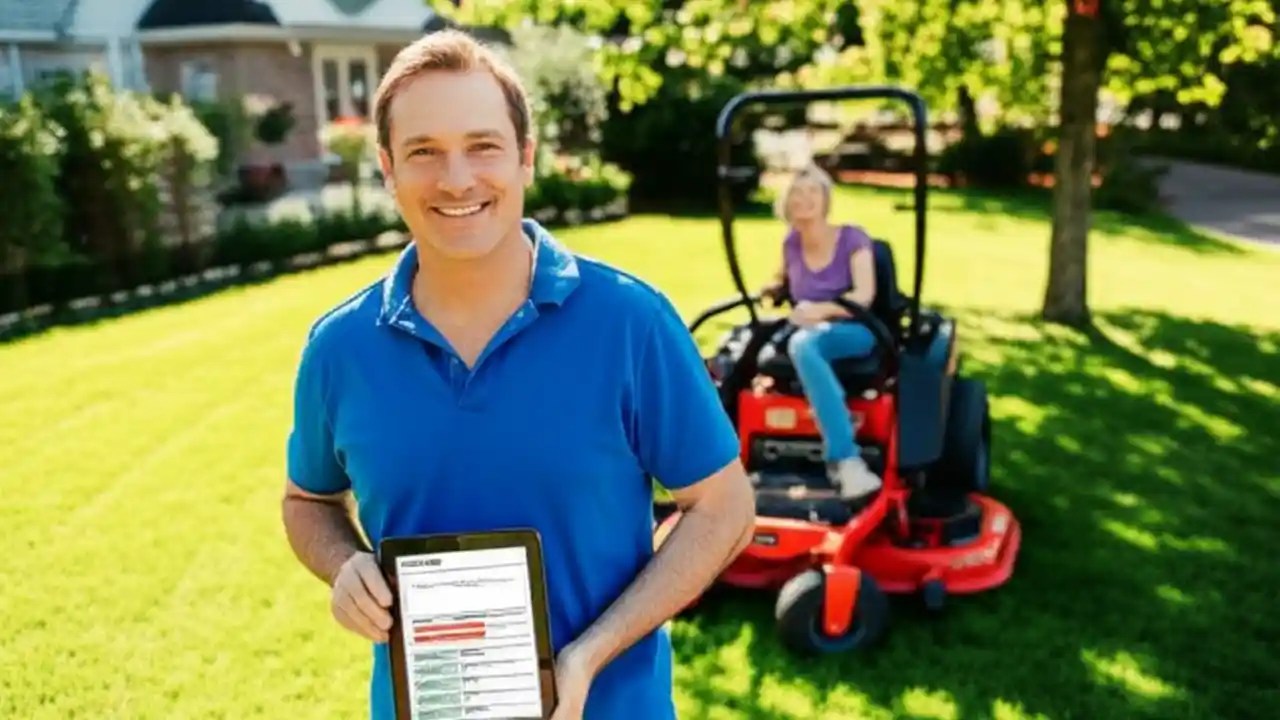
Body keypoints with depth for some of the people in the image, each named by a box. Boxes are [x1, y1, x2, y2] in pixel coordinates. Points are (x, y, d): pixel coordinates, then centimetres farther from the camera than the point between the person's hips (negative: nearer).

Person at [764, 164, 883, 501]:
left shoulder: (852, 238, -5)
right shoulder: (791, 243, 7)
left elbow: (865, 295, -17)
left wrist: (824, 310, -34)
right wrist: (771, 289, 5)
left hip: (854, 333, -3)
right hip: (810, 334, 3)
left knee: (804, 344, -40)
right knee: (801, 344, -39)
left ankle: (838, 459, -45)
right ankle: (846, 460, -49)